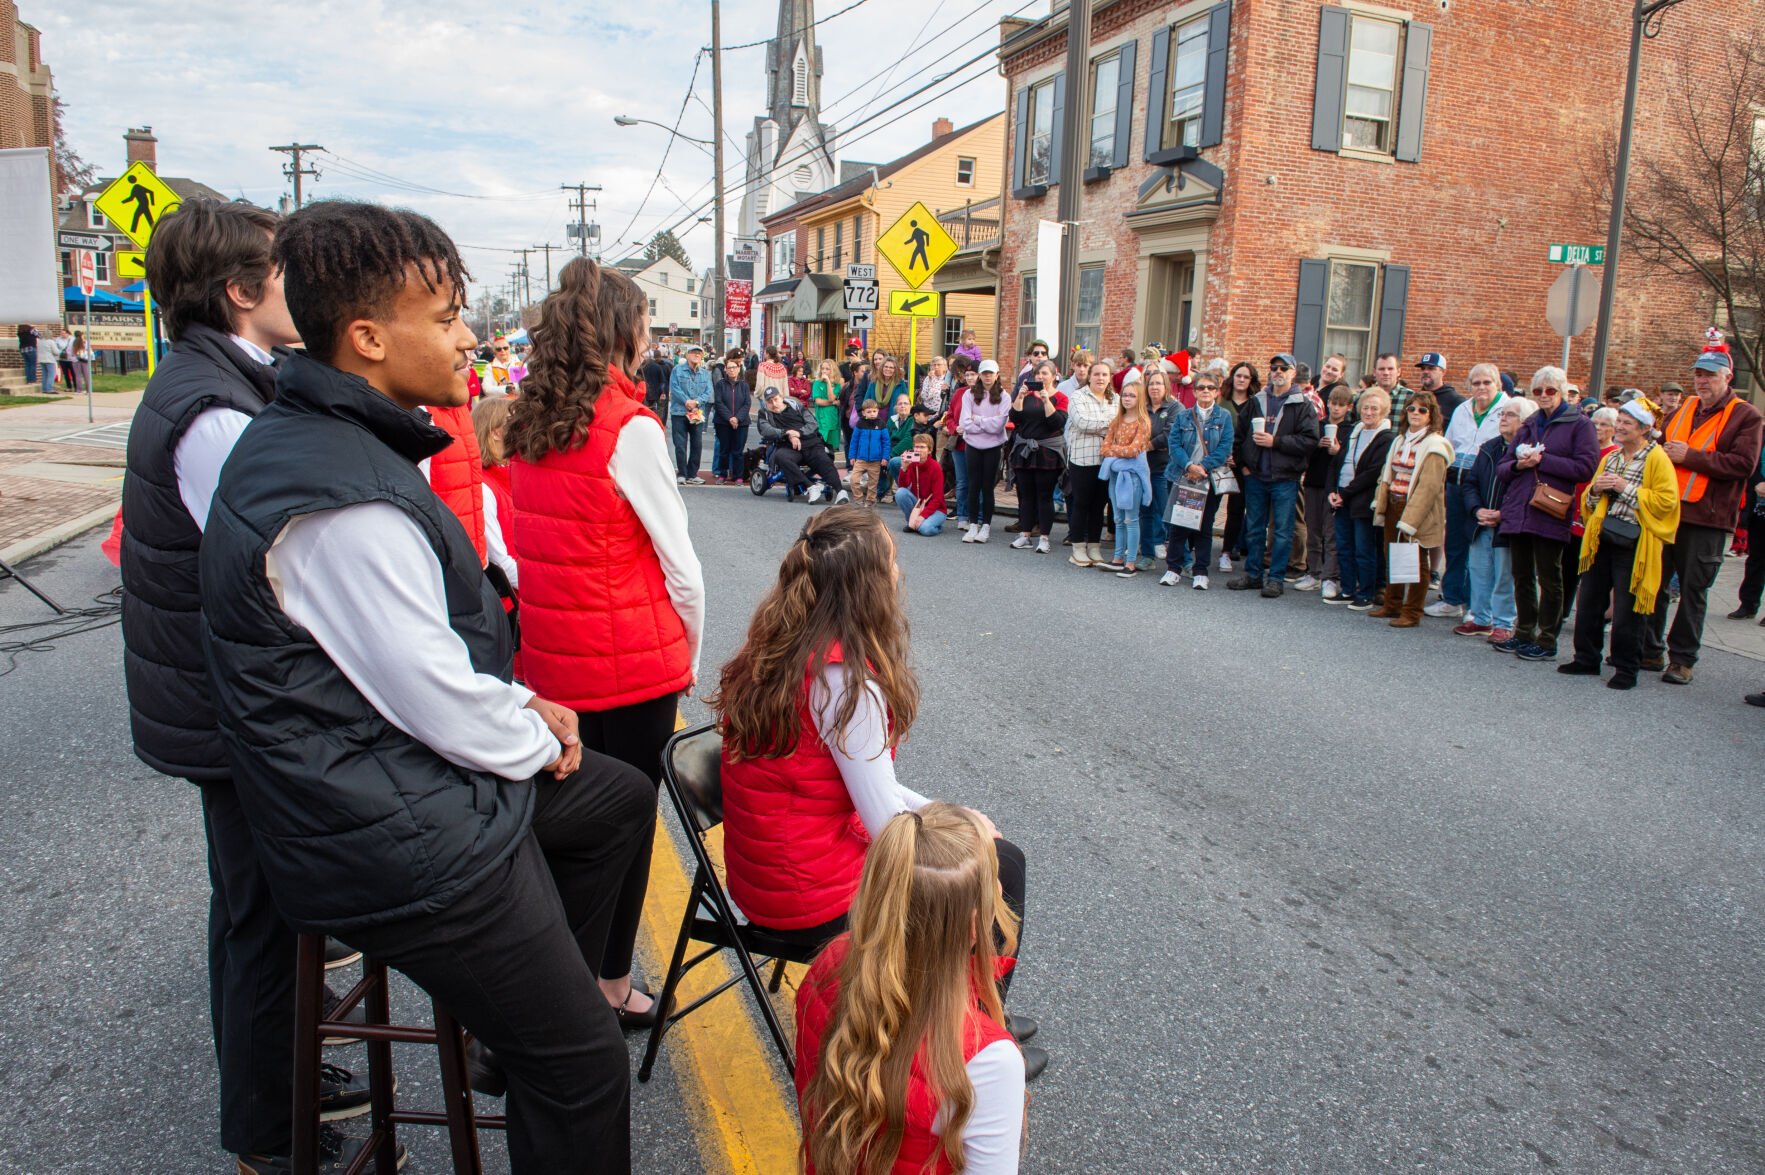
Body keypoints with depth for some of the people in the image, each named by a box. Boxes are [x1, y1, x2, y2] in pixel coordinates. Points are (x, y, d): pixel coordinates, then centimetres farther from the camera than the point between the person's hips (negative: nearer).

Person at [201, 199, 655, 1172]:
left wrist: (515, 703, 6)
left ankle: (516, 1002, 35)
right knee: (580, 1065, -1)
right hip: (407, 844, -10)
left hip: (404, 771, 10)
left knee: (621, 798, 26)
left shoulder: (320, 437, 7)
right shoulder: (341, 499, -28)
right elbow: (432, 694, -24)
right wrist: (536, 742, -5)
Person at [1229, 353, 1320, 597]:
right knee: (1254, 528, 11)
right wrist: (1243, 462, 5)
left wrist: (1275, 442, -18)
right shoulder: (1256, 401, 11)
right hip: (1255, 476, 5)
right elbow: (1241, 434, 16)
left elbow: (1310, 440, -14)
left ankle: (1276, 578, 8)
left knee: (1282, 530, 0)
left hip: (1285, 478, -4)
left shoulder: (1303, 405, -4)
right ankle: (1253, 574, 21)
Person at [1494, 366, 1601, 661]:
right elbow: (1502, 468, 16)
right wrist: (1518, 464, -6)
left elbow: (1585, 465, -13)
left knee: (1549, 578, 1)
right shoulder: (1528, 426, 18)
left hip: (1549, 513, -6)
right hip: (1518, 512, 6)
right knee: (1522, 576, 11)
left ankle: (1547, 641, 8)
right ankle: (1524, 633, 22)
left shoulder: (1579, 424, 0)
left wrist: (1542, 460, -14)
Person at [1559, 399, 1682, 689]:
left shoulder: (1657, 459, -6)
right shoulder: (1610, 458, 14)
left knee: (1626, 611, -1)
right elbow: (1589, 502, 19)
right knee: (1588, 602, 11)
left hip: (1632, 544, -7)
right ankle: (1586, 659, 23)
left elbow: (1666, 502, -16)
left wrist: (1625, 487, -17)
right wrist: (1596, 489, -2)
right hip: (1602, 539, 7)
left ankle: (1626, 671, 10)